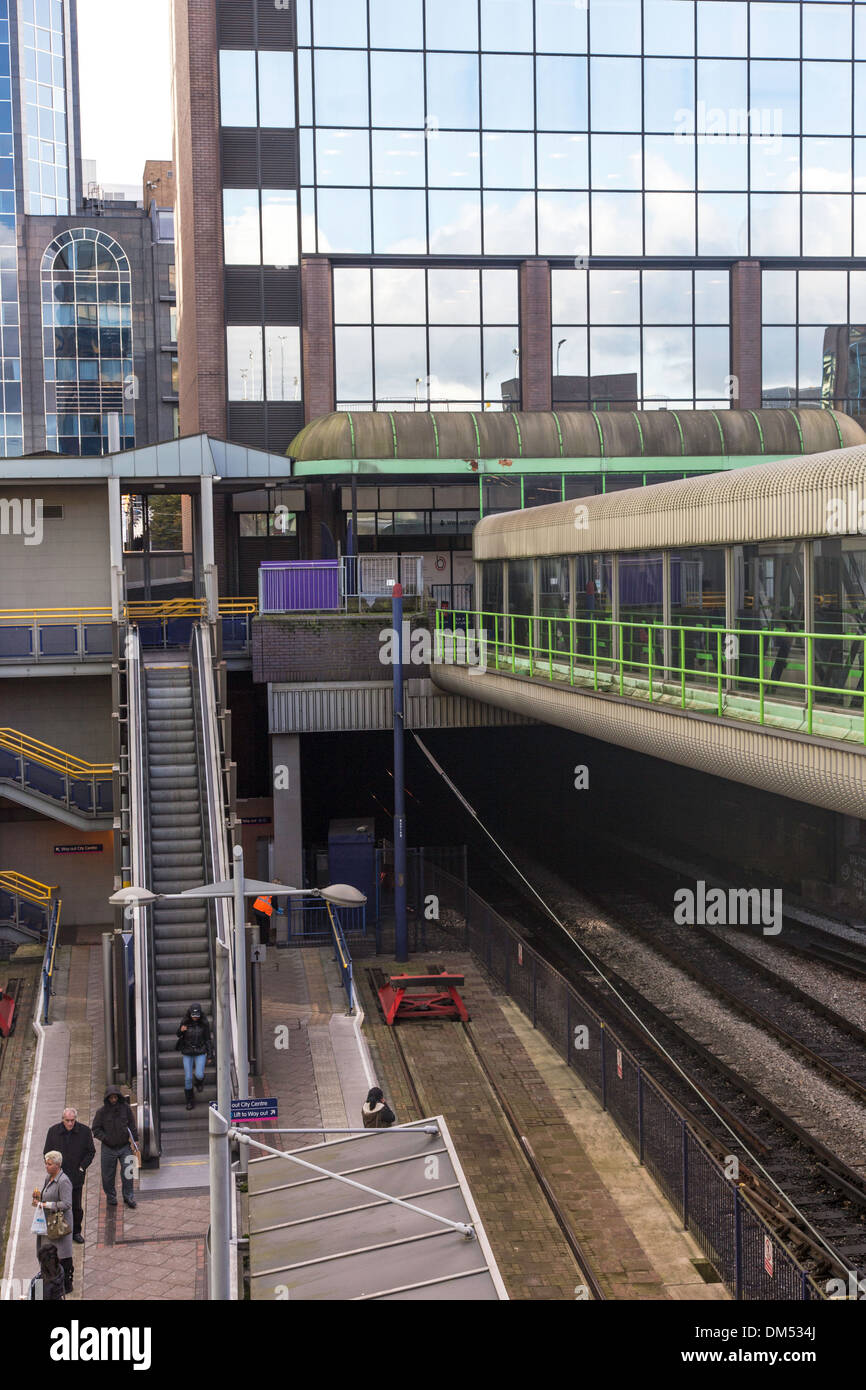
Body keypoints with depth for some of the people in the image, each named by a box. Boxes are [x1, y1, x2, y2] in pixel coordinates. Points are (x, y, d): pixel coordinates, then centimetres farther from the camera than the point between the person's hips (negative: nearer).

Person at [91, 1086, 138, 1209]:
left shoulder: (126, 1108, -2)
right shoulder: (102, 1111, -6)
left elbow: (132, 1125, 7)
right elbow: (95, 1129, -1)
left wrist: (135, 1139, 4)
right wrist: (106, 1138, -13)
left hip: (125, 1147, 1)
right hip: (108, 1148, -1)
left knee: (128, 1172, -1)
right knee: (108, 1175, 8)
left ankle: (129, 1197, 12)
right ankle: (110, 1196, 27)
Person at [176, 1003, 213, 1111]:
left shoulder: (204, 1023, -9)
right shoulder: (185, 1022, -8)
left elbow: (208, 1039, -1)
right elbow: (178, 1035, 6)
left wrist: (210, 1055, 0)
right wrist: (181, 1030, -19)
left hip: (200, 1052, -1)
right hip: (187, 1053, 1)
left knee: (199, 1075, -15)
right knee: (188, 1078, 1)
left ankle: (199, 1080, 24)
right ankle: (190, 1101, 19)